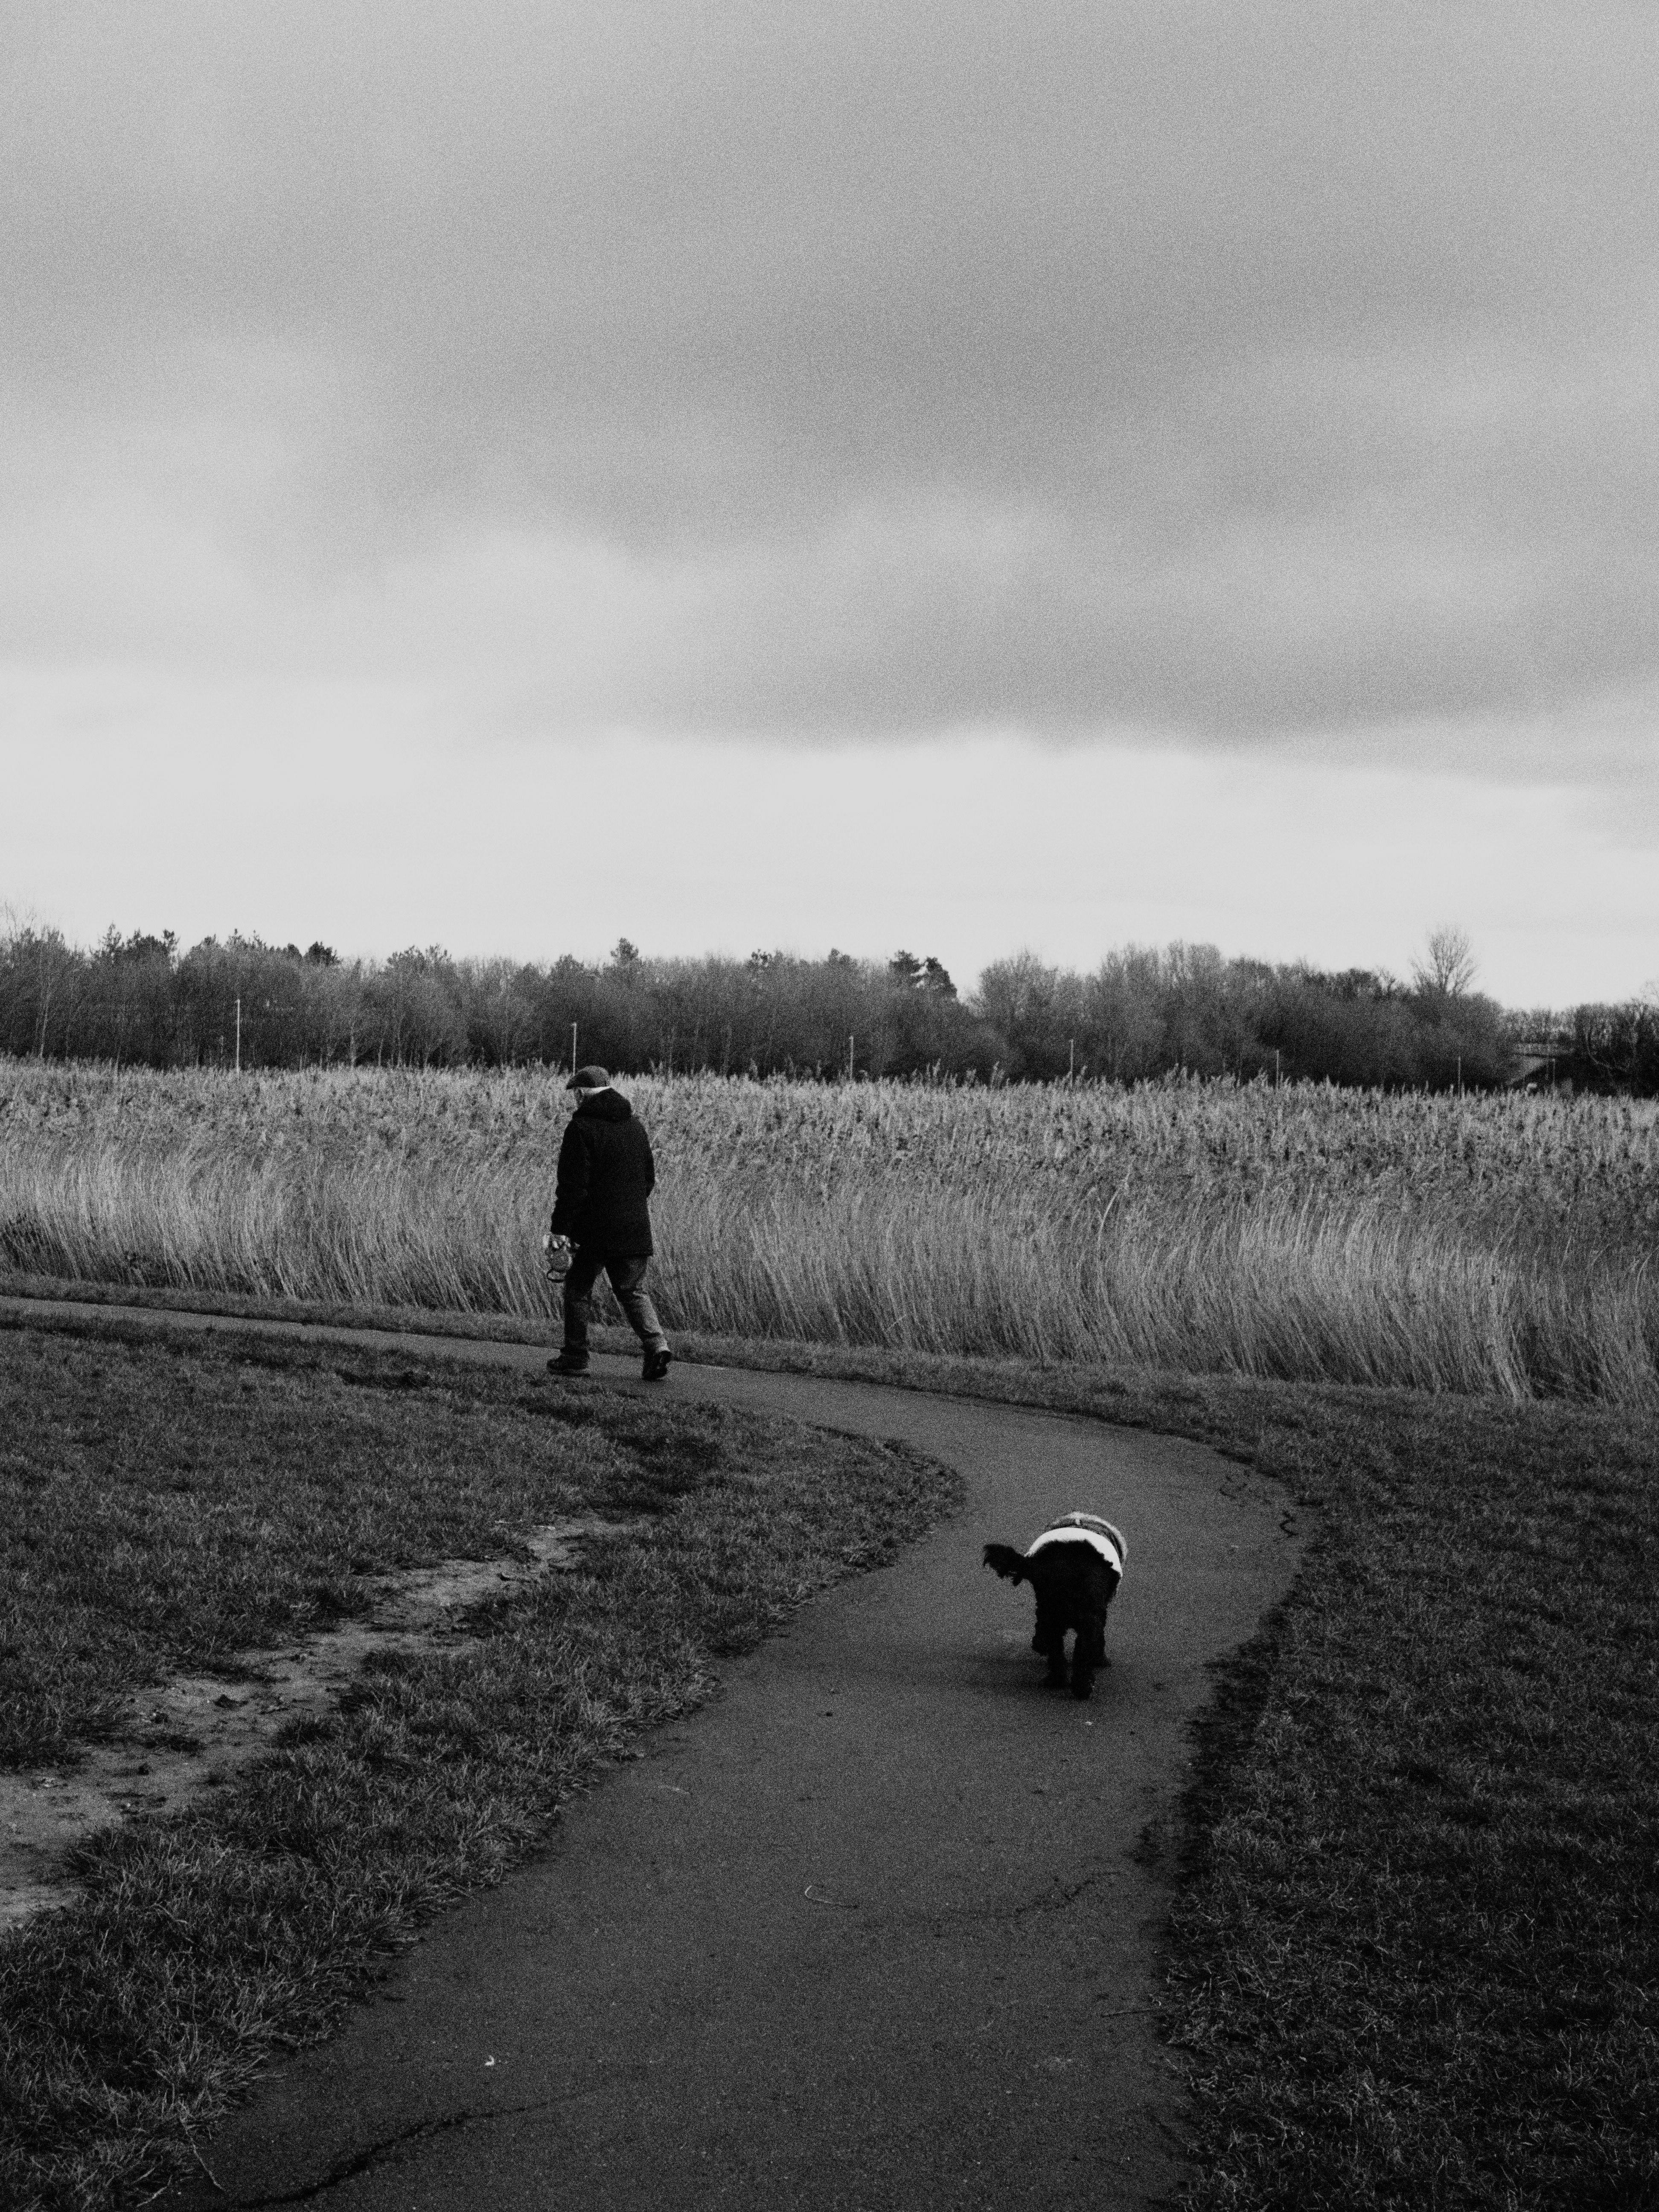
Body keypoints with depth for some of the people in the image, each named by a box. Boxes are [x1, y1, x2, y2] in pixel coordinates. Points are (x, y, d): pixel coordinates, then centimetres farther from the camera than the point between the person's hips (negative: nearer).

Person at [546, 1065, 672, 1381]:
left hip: (595, 1229, -5)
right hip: (635, 1230, 5)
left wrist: (559, 1229, -12)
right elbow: (650, 1177, 19)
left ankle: (575, 1357, 12)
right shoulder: (636, 1127, 12)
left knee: (577, 1289, 10)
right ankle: (656, 1344, -10)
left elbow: (572, 1185, -15)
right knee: (633, 1292, 11)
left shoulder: (581, 1127, -10)